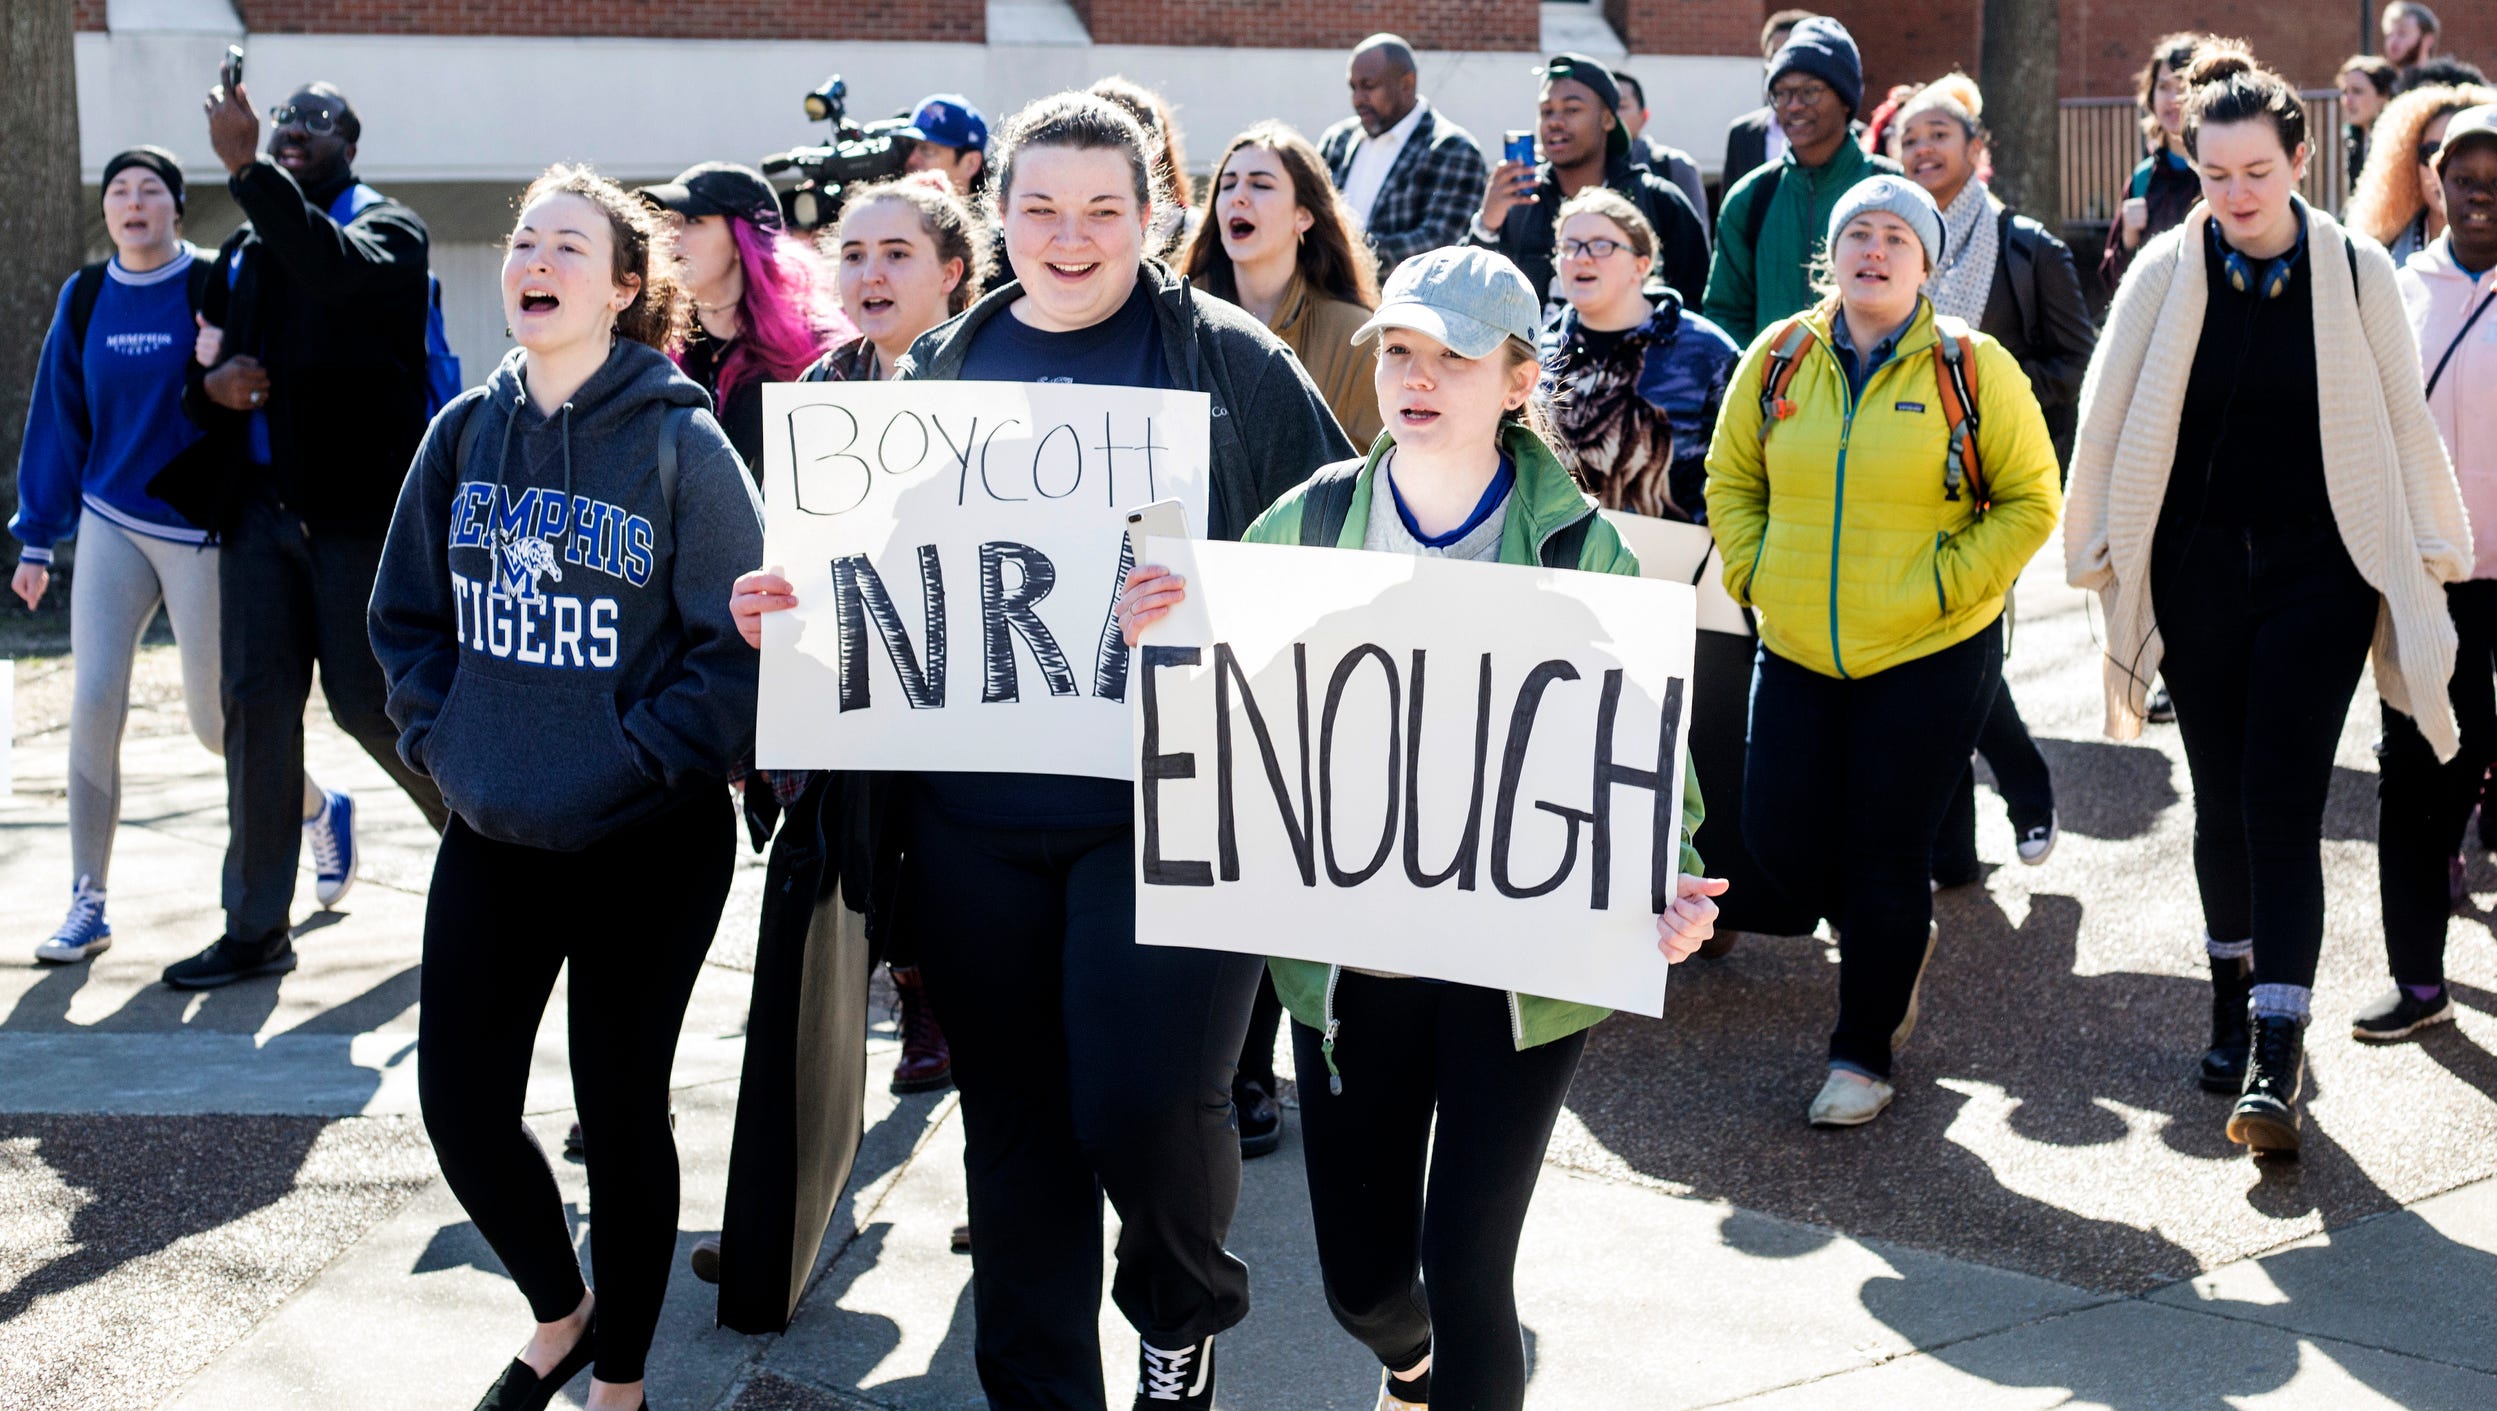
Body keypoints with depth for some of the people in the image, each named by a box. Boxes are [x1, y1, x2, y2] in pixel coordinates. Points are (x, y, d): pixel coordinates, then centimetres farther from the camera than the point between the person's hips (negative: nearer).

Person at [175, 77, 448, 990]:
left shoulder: (388, 228, 0)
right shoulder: (244, 253, 18)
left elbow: (340, 268, -24)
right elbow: (199, 374, 22)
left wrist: (246, 168, -27)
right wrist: (212, 385, -2)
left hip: (358, 505, -5)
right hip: (260, 504, 6)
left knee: (369, 700, -3)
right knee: (255, 703, 2)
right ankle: (257, 930, 8)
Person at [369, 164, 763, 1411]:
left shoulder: (679, 443, -10)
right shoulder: (464, 434, 4)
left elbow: (738, 645, -12)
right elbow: (406, 617, 12)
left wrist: (629, 768, -17)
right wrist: (444, 743, -1)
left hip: (647, 844, -4)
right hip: (490, 838, 5)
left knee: (620, 1113, 7)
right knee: (461, 1104, 6)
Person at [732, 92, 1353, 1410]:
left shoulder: (1233, 362, -1)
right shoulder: (941, 371, 11)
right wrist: (791, 605, -2)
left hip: (1163, 805, -4)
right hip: (975, 813, 4)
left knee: (1141, 1104, -11)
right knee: (1014, 1122, 11)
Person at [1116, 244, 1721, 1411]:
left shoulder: (1577, 544, -5)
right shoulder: (1308, 522, 0)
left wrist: (1671, 890, -20)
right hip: (1346, 950, 3)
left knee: (1465, 1261, -7)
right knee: (1360, 1271, 13)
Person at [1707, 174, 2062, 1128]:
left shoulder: (1972, 368, -6)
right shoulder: (1778, 359, 3)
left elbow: (2030, 502, -2)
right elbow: (1731, 482, 13)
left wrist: (1943, 585, -11)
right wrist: (1755, 575, 0)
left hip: (1930, 657, -4)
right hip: (1798, 654, 4)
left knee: (1887, 854, 0)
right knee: (1777, 833, 2)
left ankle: (1864, 1052, 18)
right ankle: (1894, 943, 33)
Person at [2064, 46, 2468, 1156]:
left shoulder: (2355, 271, -3)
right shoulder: (2166, 272, -2)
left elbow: (2401, 423, 3)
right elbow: (2108, 418, 5)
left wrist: (2425, 557, 5)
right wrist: (2101, 550, 7)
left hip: (2318, 575, -2)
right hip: (2199, 574, 2)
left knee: (2282, 806, -8)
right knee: (2221, 800, 11)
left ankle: (2276, 1057, -10)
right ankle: (2234, 991, 30)